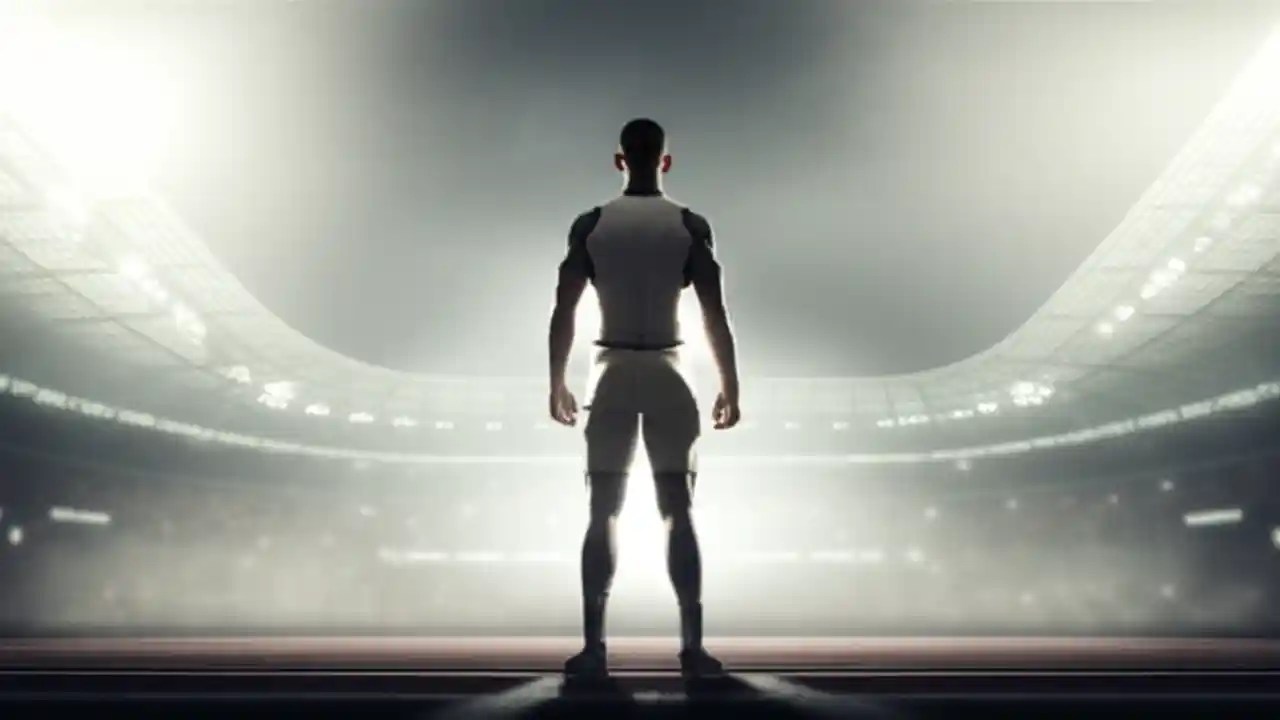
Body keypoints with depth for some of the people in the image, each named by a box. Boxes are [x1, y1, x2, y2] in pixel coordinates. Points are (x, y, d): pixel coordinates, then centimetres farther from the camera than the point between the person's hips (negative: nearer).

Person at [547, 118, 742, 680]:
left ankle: (593, 647, 0)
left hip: (611, 371, 1)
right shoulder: (690, 226, 0)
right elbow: (715, 314, -4)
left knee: (602, 513, 3)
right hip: (667, 371, 0)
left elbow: (563, 311, -2)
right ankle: (692, 647, -1)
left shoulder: (590, 225, 1)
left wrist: (557, 383, 6)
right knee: (679, 511, 2)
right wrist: (730, 387, 2)